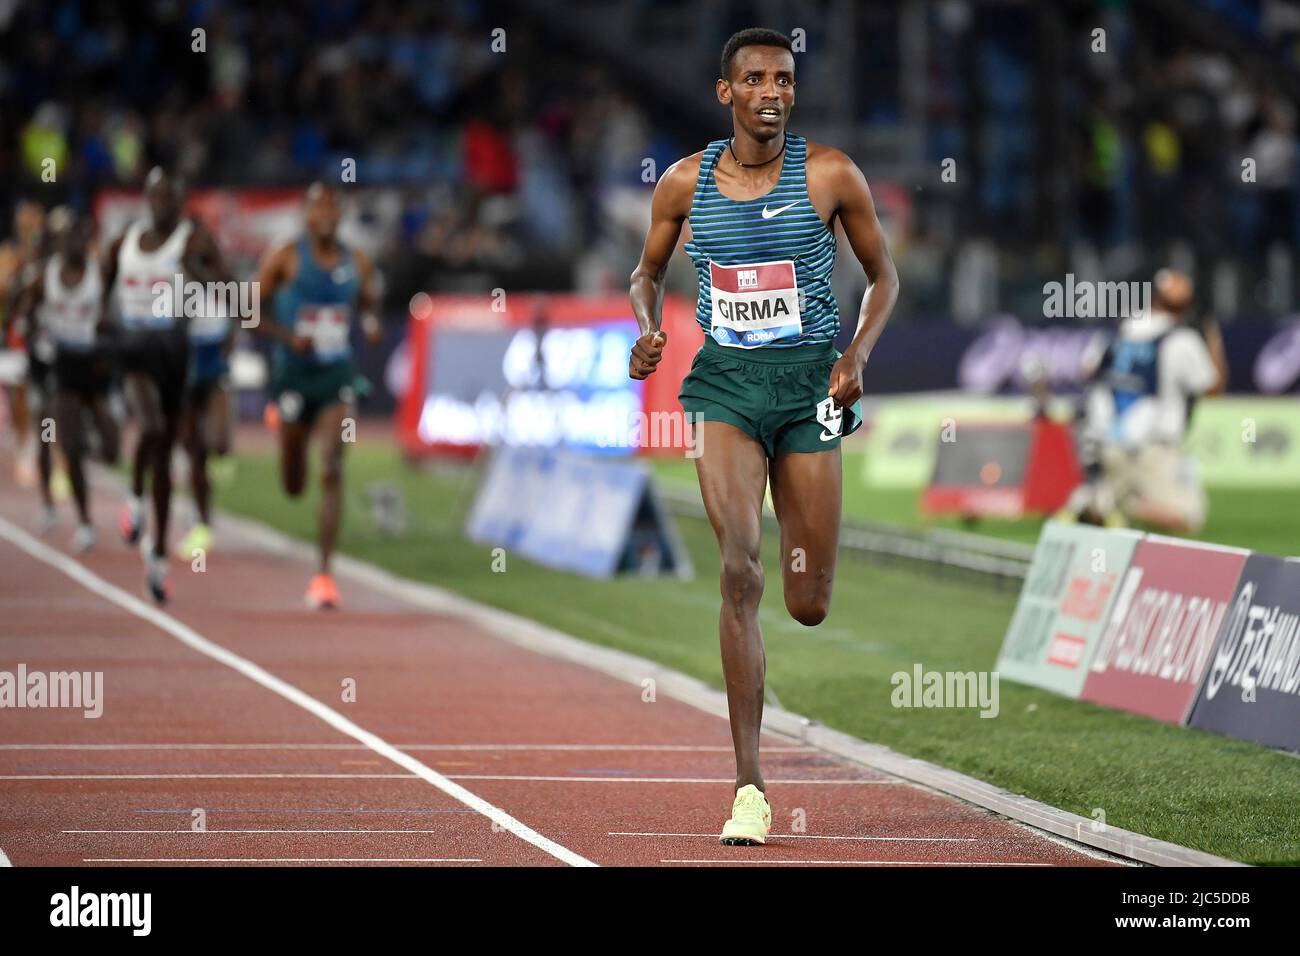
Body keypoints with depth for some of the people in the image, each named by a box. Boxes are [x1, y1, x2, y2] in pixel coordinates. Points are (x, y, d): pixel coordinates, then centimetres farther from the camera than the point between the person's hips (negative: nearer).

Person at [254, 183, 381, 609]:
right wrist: (287, 337, -19)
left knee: (332, 472, -14)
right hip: (294, 375, -1)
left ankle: (324, 574, -12)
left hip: (337, 376, 1)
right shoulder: (285, 258, -7)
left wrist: (371, 323, -5)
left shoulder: (357, 263, 3)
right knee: (294, 485, 12)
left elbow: (369, 304, 19)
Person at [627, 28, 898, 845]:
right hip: (726, 382, 0)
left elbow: (884, 273, 8)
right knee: (740, 571, -20)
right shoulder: (686, 183, 1)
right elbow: (649, 271, 17)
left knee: (810, 607, 4)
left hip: (809, 383, 0)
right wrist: (647, 329, -5)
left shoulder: (830, 175, -3)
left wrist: (858, 354, -8)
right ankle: (750, 787, -18)